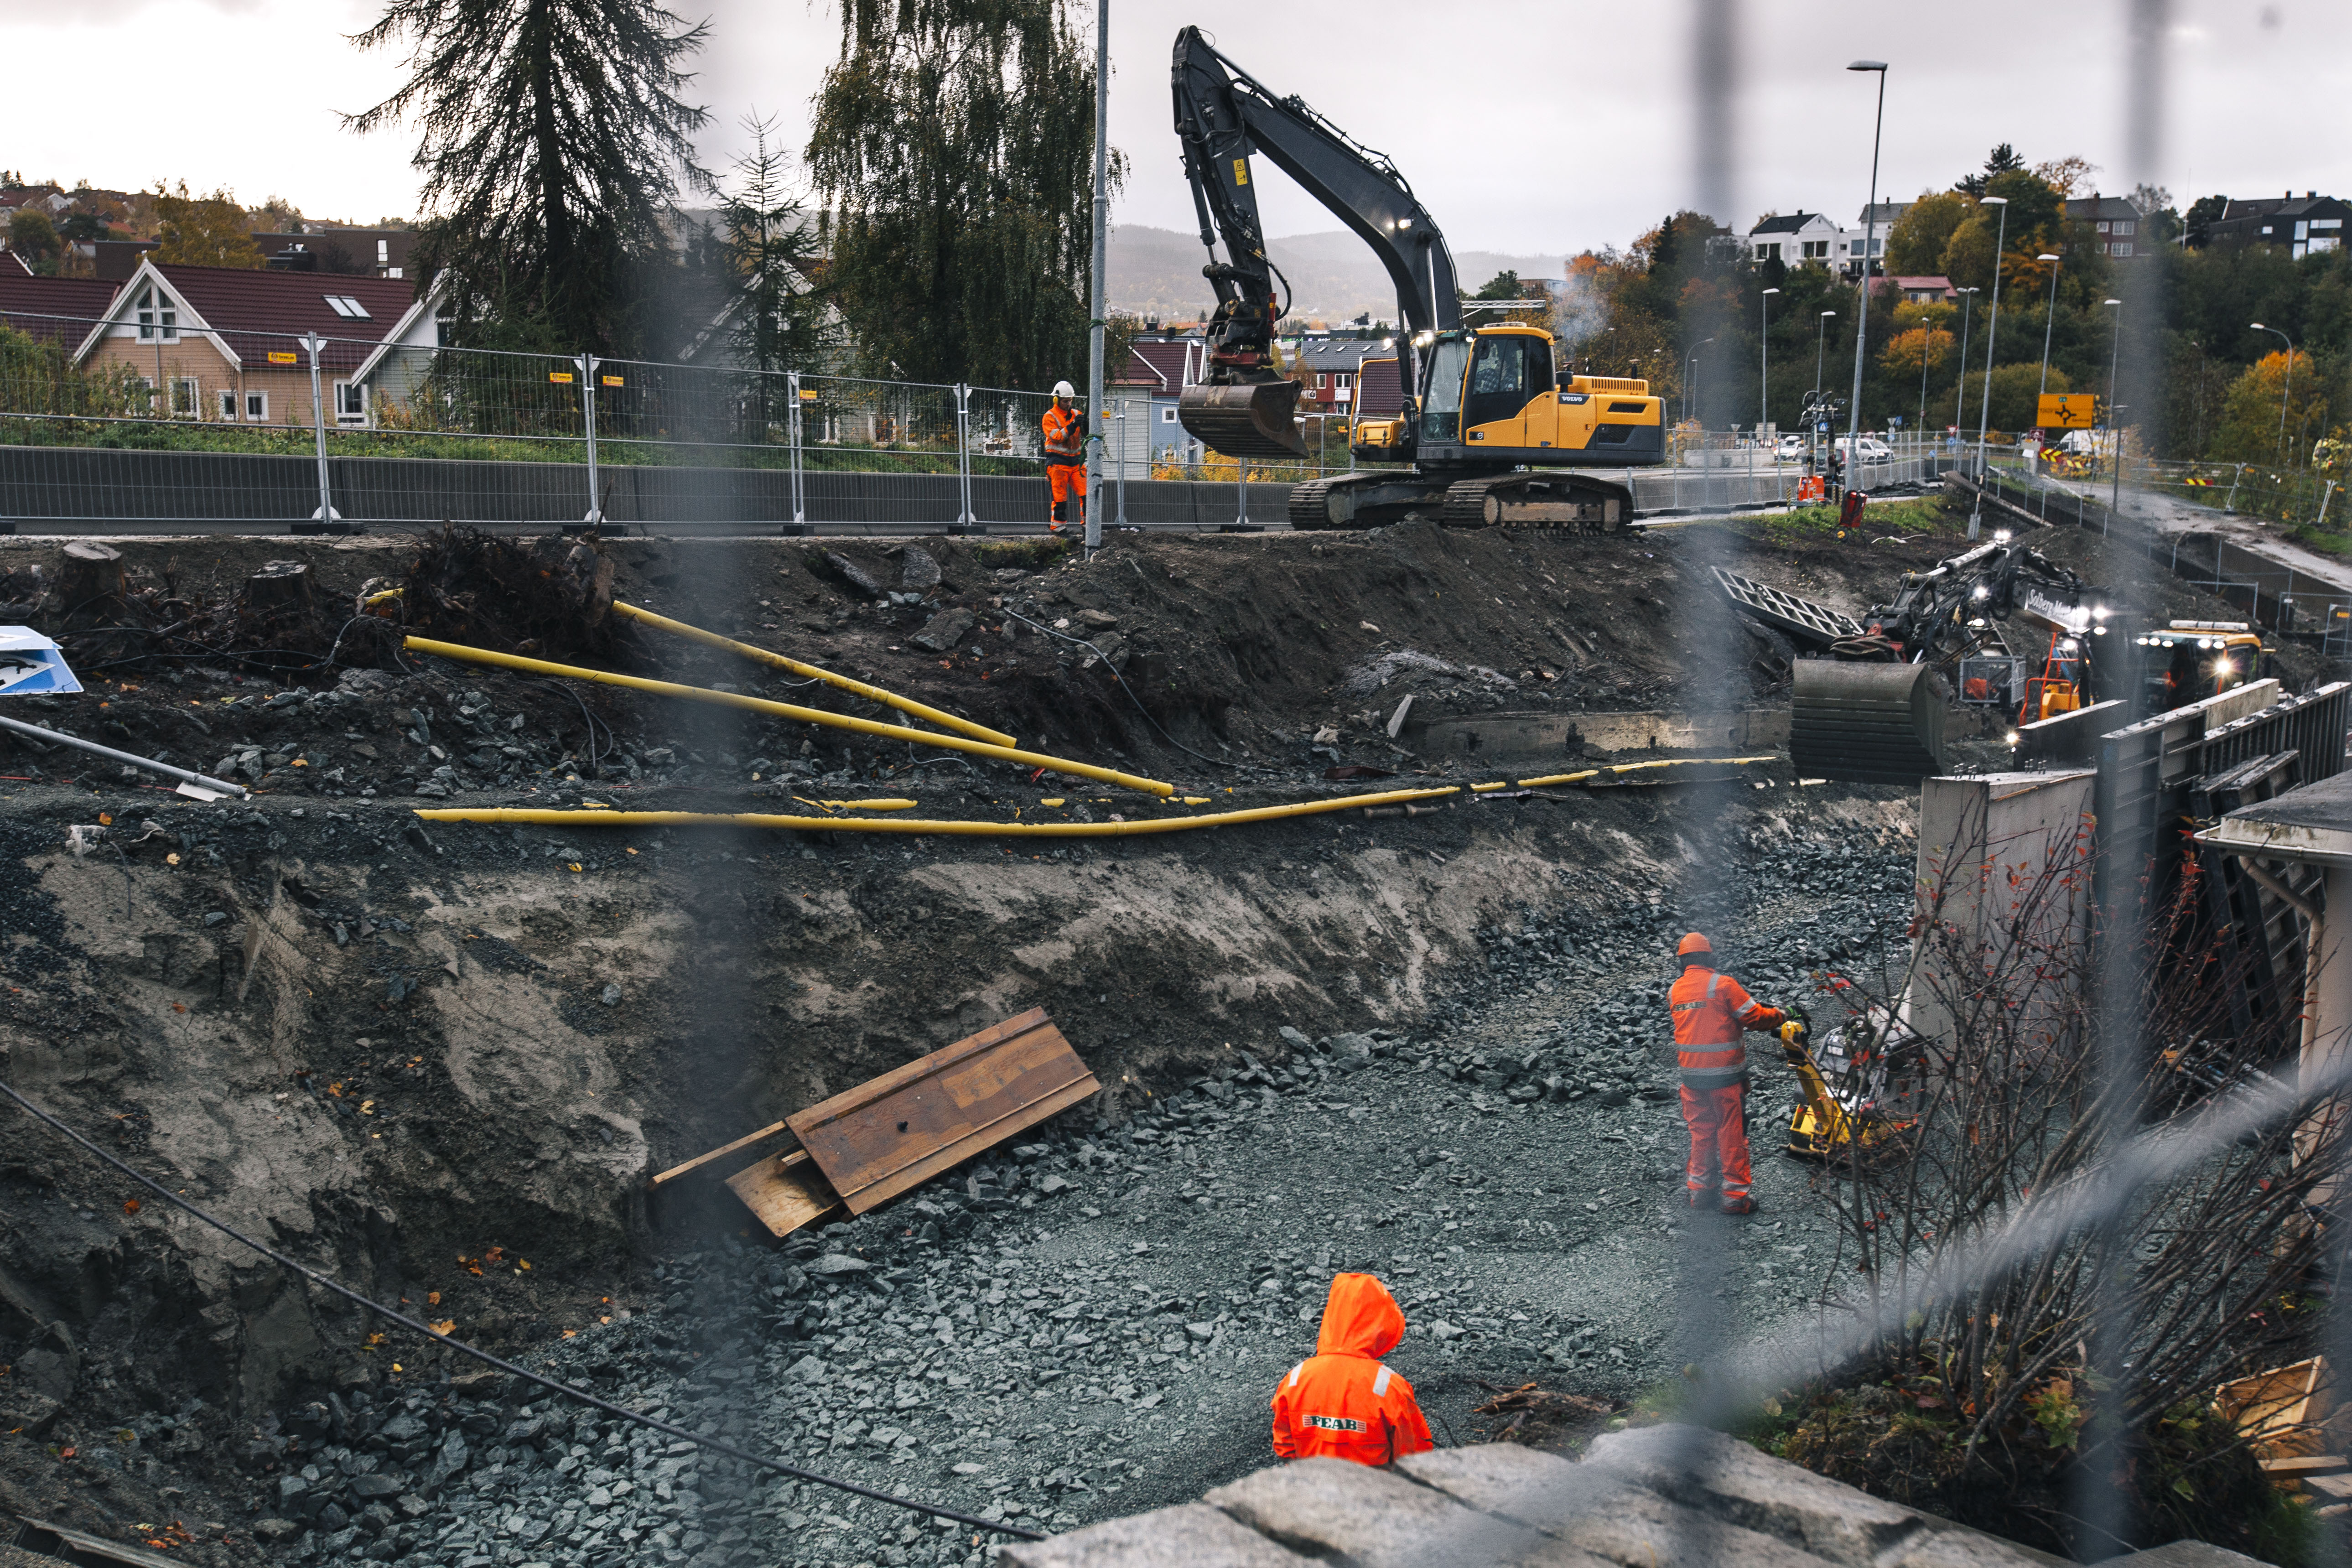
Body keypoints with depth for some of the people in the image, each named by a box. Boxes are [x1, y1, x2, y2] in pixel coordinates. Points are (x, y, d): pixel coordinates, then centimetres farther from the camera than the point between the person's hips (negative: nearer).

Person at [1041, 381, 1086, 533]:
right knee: (1060, 497, -5)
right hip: (1058, 461, -4)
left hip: (1076, 460, 4)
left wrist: (1086, 425, -17)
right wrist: (1072, 426, -26)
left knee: (1086, 492, -5)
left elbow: (1085, 435, 6)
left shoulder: (1076, 414, 12)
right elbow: (1055, 437, -16)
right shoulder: (1049, 417, -2)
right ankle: (1057, 526, 3)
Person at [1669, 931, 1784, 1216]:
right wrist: (1780, 1015, 6)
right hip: (1724, 1074, -5)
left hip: (1691, 1073, 5)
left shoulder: (1674, 991, 6)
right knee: (1731, 1132, 3)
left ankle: (1700, 1188, 21)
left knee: (1701, 1131, 16)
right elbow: (1755, 1017, -10)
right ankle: (1736, 1195, 6)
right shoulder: (1722, 984, -12)